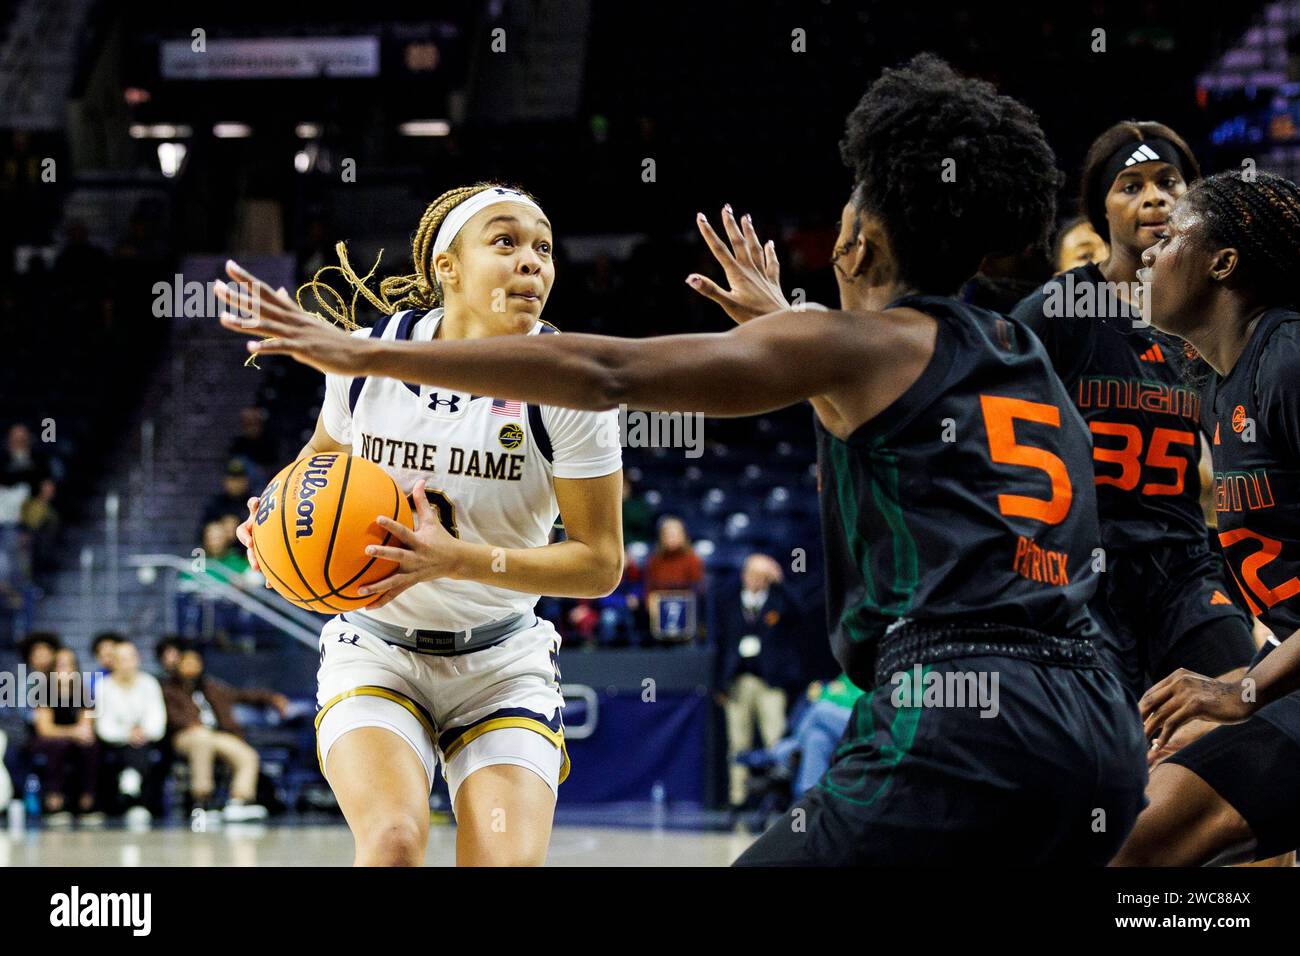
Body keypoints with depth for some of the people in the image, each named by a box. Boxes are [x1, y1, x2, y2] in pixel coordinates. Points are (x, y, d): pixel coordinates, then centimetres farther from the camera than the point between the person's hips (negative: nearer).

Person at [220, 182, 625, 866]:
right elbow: (323, 454, 15)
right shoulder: (369, 352, -9)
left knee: (507, 862, -18)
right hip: (376, 650, 0)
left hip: (502, 664, 0)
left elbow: (600, 563, -12)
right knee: (393, 841, -26)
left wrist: (461, 560, -25)